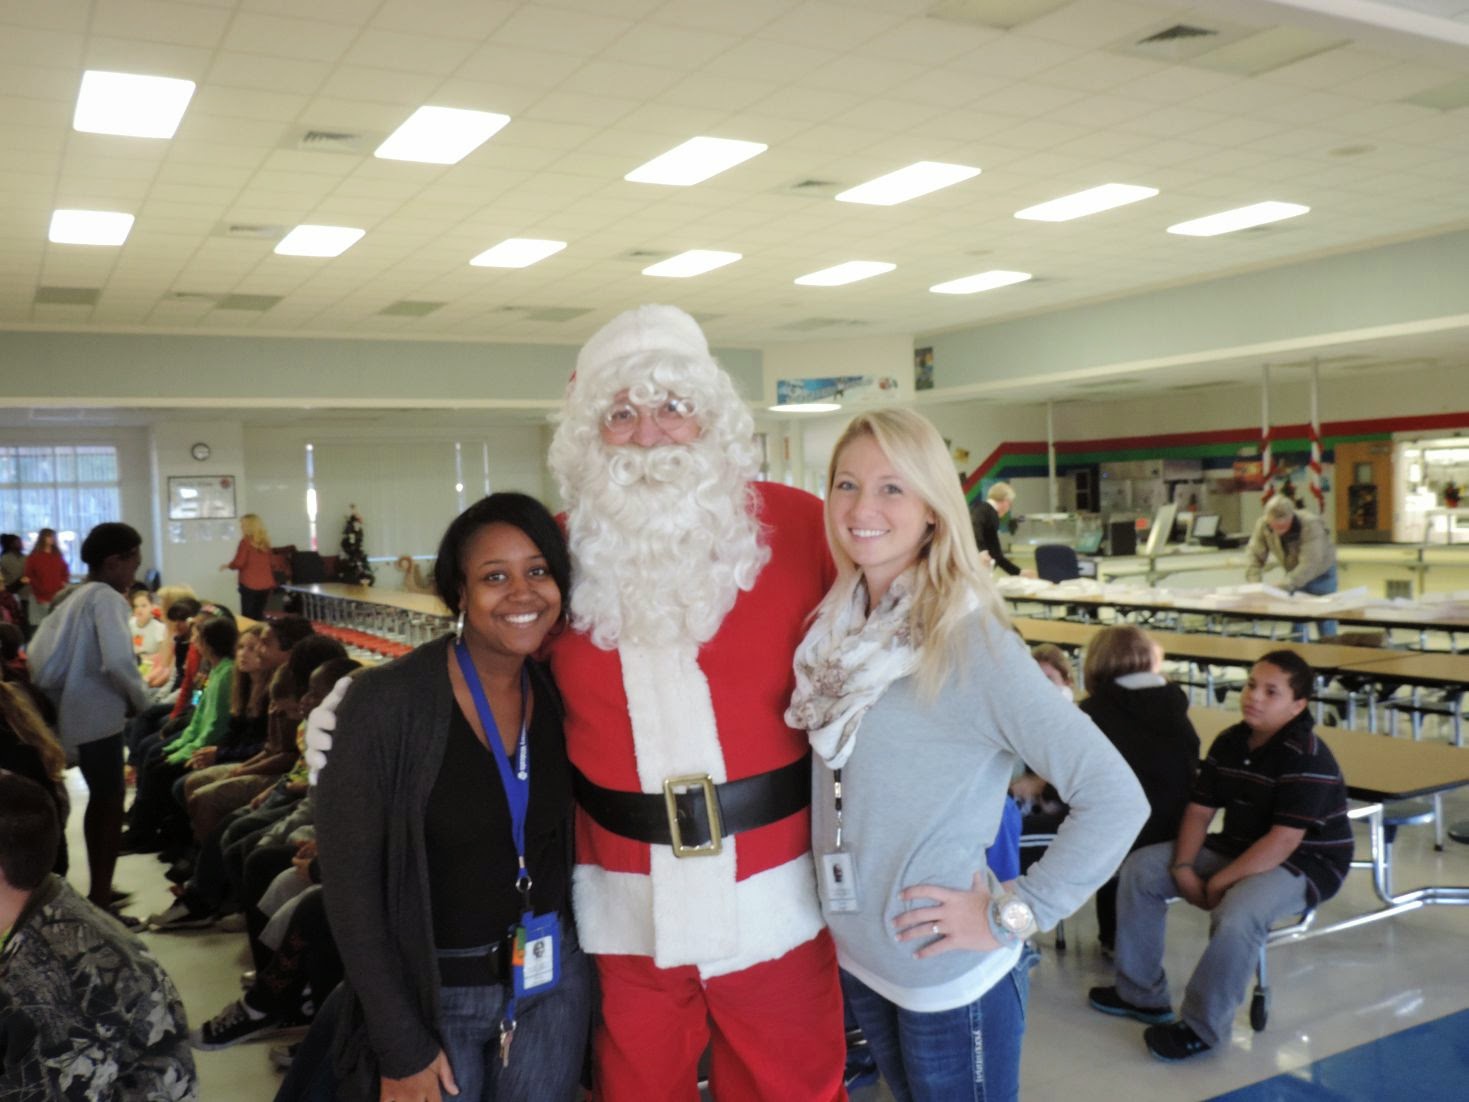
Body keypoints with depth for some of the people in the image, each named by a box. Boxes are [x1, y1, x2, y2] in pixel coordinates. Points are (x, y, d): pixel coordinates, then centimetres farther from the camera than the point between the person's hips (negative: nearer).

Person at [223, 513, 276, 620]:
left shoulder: (246, 541, -8)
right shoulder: (265, 541, 9)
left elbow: (239, 563, -10)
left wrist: (227, 566, 8)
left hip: (250, 585, -6)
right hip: (266, 584, 6)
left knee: (248, 617, -3)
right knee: (258, 616, 11)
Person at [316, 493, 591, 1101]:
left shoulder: (560, 697, -3)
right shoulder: (386, 703, -17)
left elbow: (566, 841, 7)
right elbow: (350, 884, -13)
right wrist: (401, 1046, -12)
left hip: (553, 984, 4)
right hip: (431, 996, -4)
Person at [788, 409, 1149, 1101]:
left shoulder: (969, 643, -21)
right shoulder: (840, 631, -2)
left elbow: (1115, 798, -23)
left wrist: (1013, 914, -18)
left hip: (949, 976, -6)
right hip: (855, 958, 6)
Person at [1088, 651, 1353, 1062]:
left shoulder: (1307, 759, -23)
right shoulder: (1229, 743, 1)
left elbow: (1282, 842, -27)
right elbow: (1200, 810, 3)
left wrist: (1218, 882, -24)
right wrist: (1183, 868, -13)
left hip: (1304, 863, -8)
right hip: (1237, 848, 8)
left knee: (1236, 914, -37)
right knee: (1140, 868, -1)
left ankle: (1202, 1028, -17)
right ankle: (1141, 994, 8)